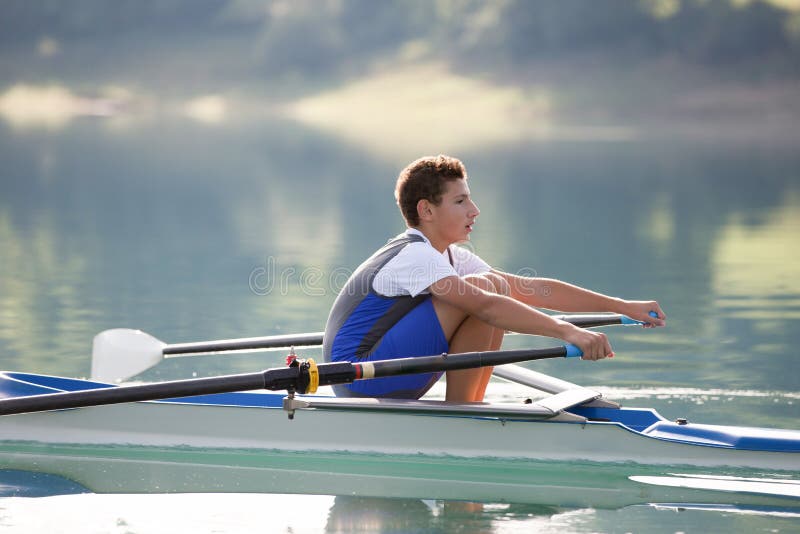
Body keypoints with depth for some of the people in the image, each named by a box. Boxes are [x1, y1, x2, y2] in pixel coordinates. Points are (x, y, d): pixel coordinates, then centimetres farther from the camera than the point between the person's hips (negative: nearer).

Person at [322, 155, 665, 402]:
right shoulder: (415, 257, -17)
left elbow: (534, 290, 9)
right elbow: (485, 305, -32)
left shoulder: (451, 258, 13)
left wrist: (623, 306, 4)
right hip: (358, 379, -10)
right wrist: (566, 331, -40)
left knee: (500, 289, 7)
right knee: (486, 289, -19)